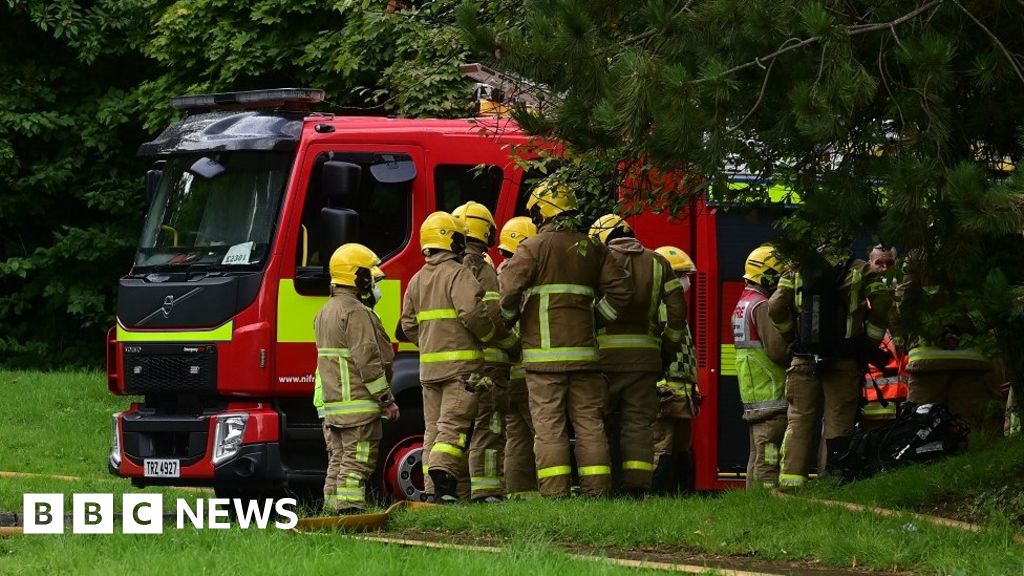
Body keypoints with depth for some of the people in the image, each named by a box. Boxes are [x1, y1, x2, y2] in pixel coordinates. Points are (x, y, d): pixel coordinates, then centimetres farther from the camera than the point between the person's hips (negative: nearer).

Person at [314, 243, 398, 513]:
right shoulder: (356, 313, -14)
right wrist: (387, 400, -14)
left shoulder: (325, 312, 17)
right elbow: (367, 361, -19)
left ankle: (333, 511, 10)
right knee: (356, 463, -9)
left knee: (337, 461, 11)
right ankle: (349, 511, -14)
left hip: (330, 402, 9)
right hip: (357, 402, -9)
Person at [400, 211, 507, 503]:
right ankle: (443, 476, -26)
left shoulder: (417, 280, 14)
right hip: (461, 364, -6)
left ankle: (435, 489, 6)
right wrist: (491, 334, -5)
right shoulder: (458, 274, -9)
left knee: (433, 427, 9)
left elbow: (408, 325, 15)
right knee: (453, 424, -10)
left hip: (428, 365, 6)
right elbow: (472, 311, -21)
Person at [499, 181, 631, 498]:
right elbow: (618, 290, 9)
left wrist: (508, 321, 6)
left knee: (548, 424, -4)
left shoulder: (533, 248, -3)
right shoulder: (591, 249, 12)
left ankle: (554, 493, -8)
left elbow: (509, 290, -12)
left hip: (544, 352, -4)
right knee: (589, 422, 6)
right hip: (583, 351, 4)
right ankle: (596, 490, 3)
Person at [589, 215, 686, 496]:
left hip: (605, 353, -2)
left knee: (600, 420, 5)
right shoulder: (657, 263, 12)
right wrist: (670, 342, 19)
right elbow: (677, 309, 7)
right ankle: (637, 485, -5)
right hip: (644, 354, 2)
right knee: (639, 421, 4)